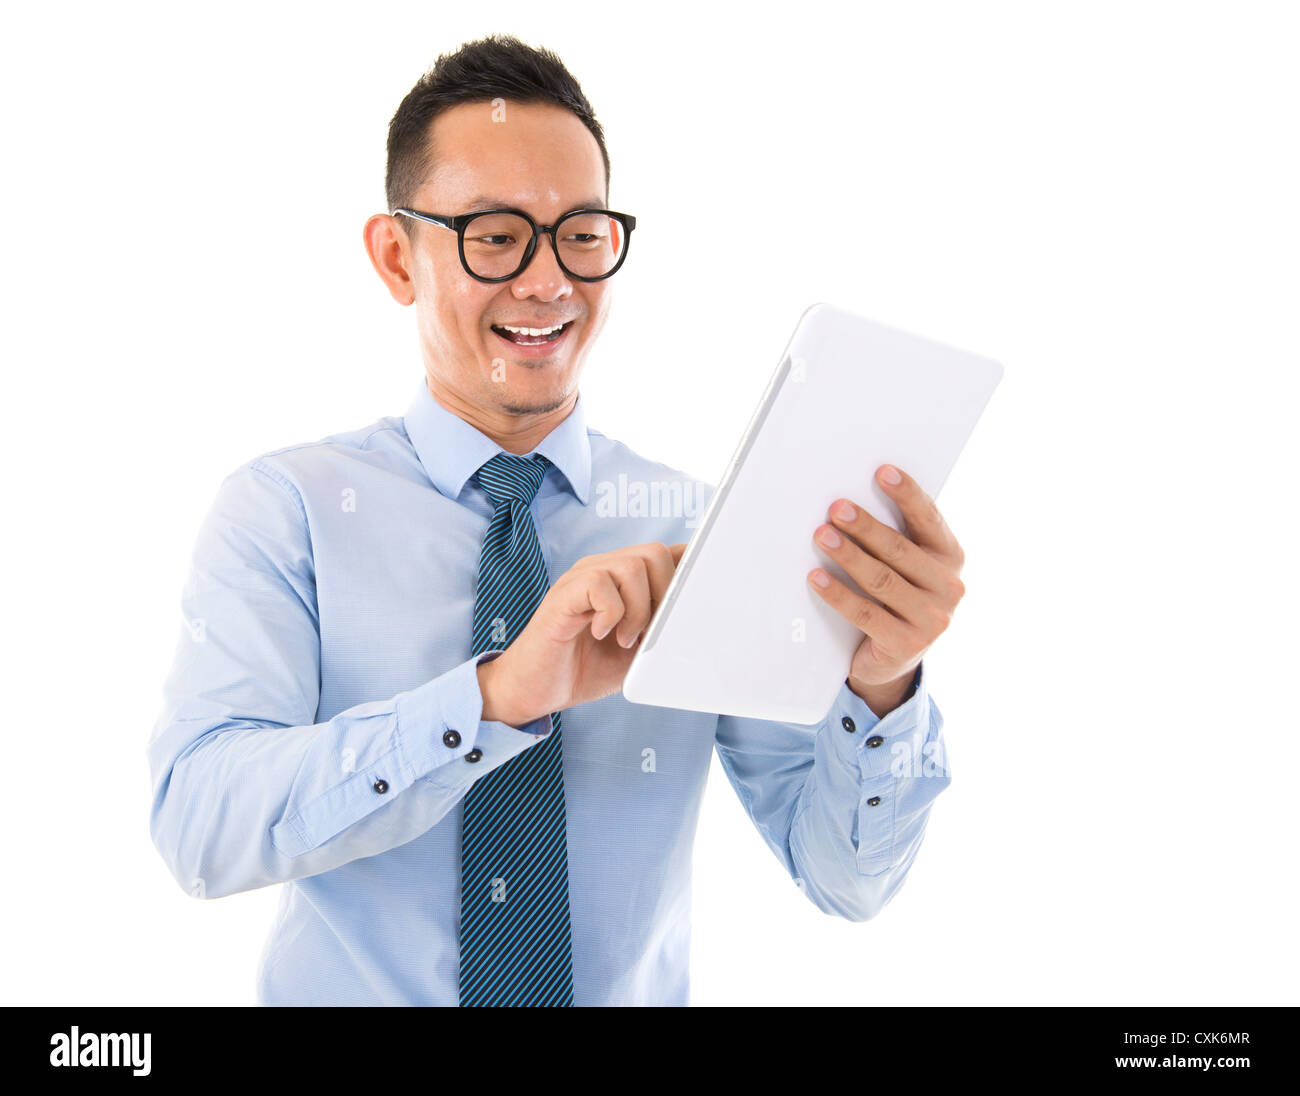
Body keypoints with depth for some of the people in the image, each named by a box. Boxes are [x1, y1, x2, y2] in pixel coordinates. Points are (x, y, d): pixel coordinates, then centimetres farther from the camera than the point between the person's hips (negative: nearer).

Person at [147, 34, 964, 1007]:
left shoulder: (700, 527, -4)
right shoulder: (284, 510, -6)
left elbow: (844, 877, -7)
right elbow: (197, 825, -19)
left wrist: (880, 686, -25)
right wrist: (497, 696, -31)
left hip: (636, 994, 1)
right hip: (351, 989, -1)